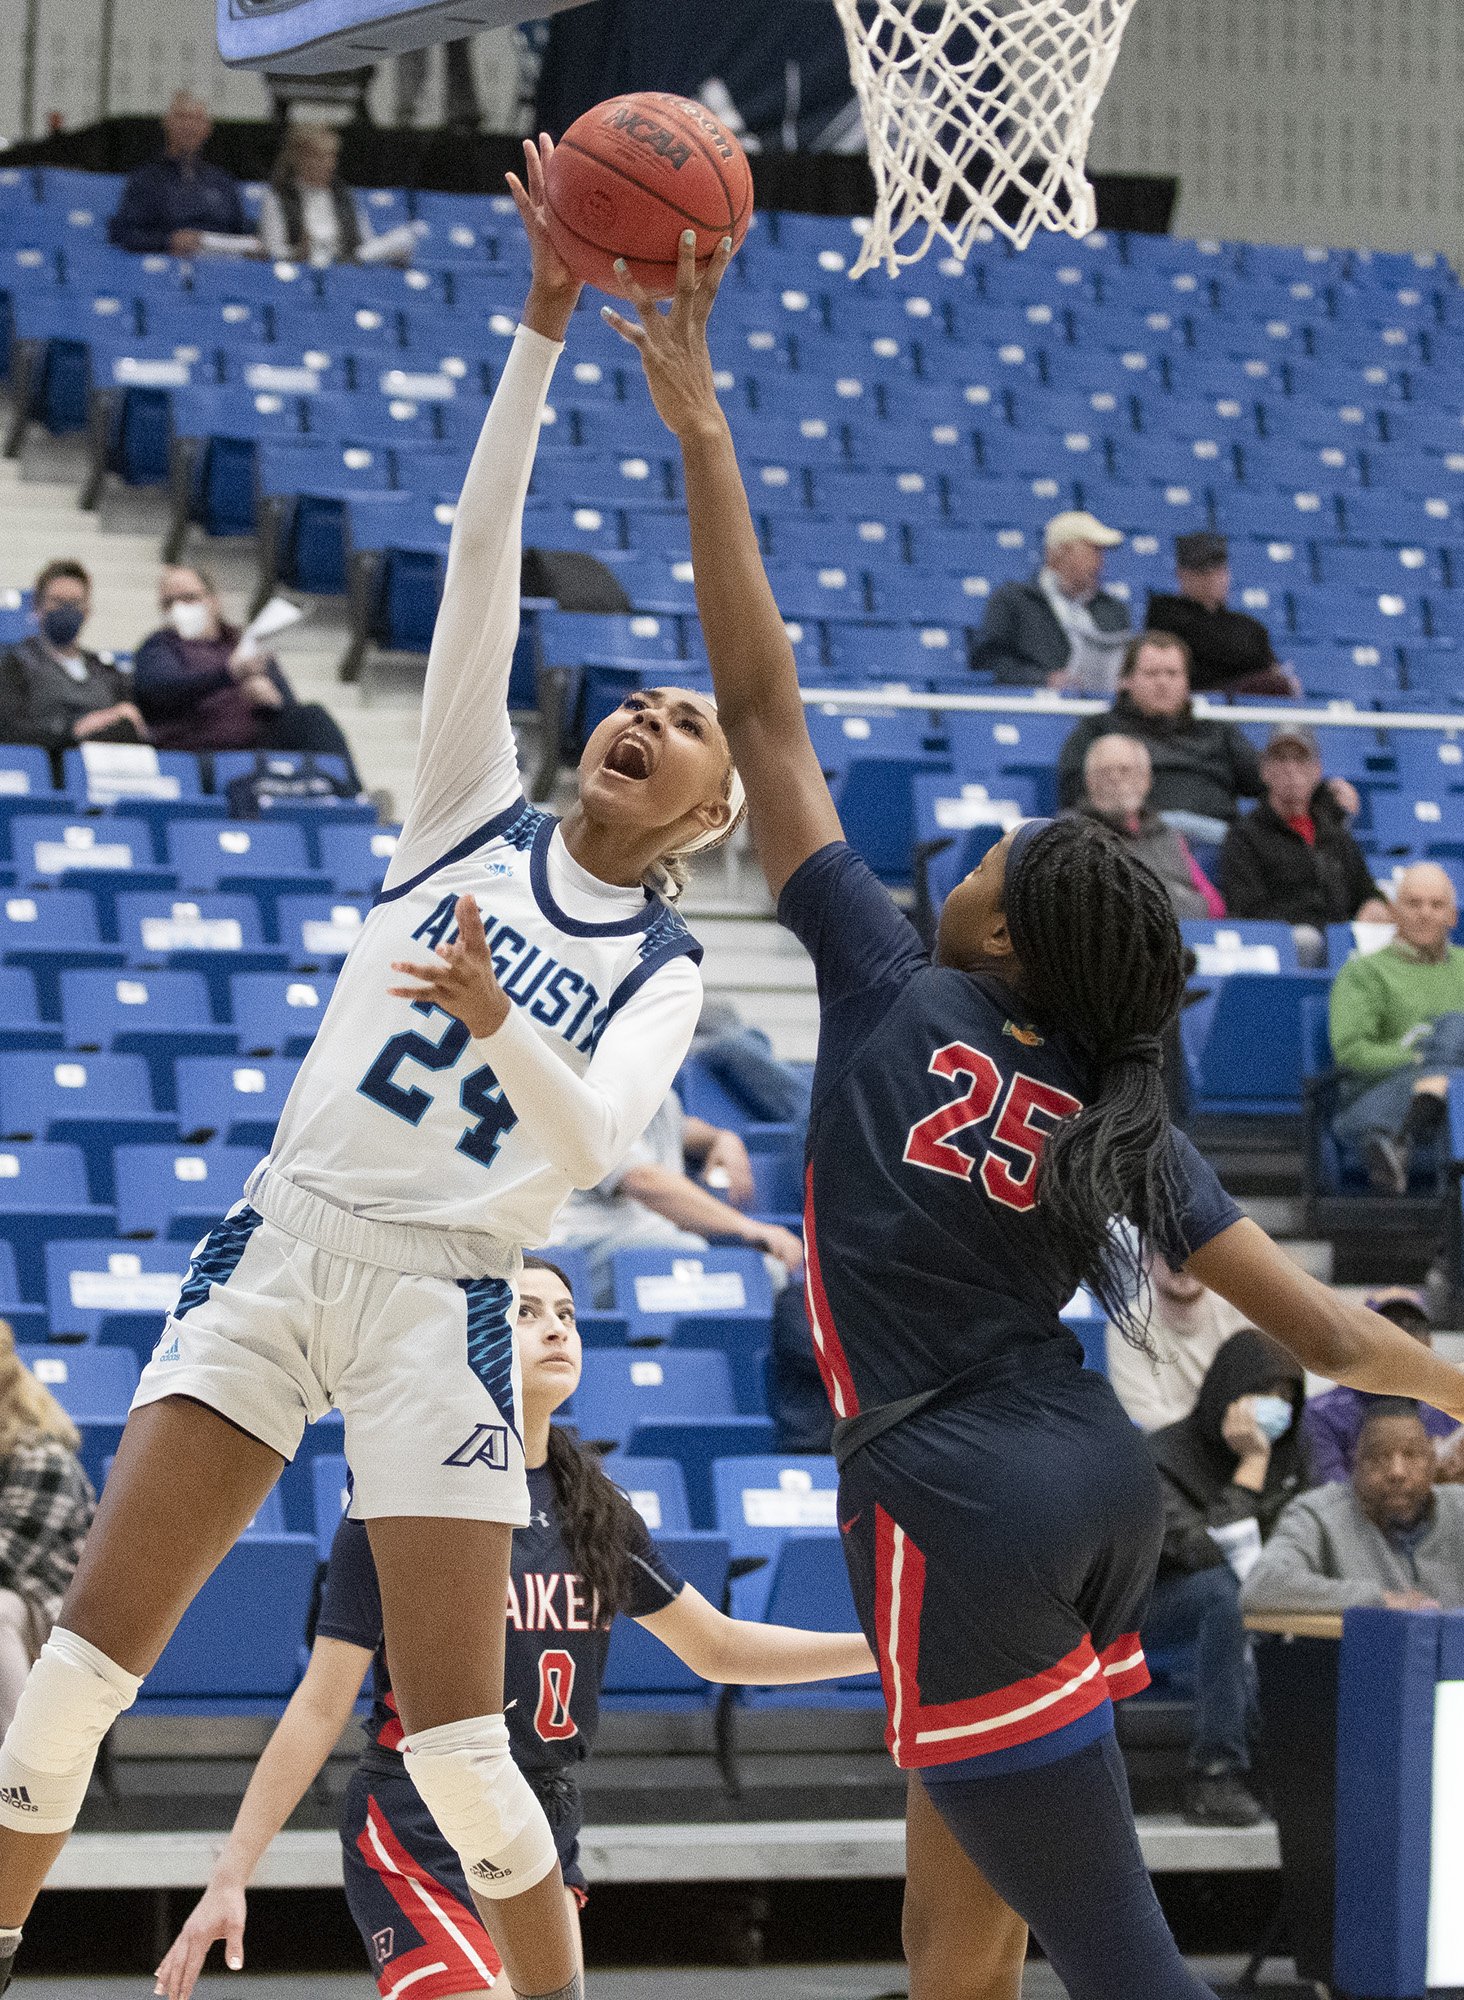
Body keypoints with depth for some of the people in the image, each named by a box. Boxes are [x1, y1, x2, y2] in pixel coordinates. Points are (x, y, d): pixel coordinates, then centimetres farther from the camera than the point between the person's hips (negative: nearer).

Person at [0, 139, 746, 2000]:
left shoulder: (663, 973, 6)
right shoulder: (472, 813, 10)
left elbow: (594, 1140, -14)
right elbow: (480, 556, 0)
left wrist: (498, 1023, -34)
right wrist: (545, 325, -9)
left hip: (440, 1298, -2)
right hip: (281, 1238, 2)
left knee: (454, 1736, -6)